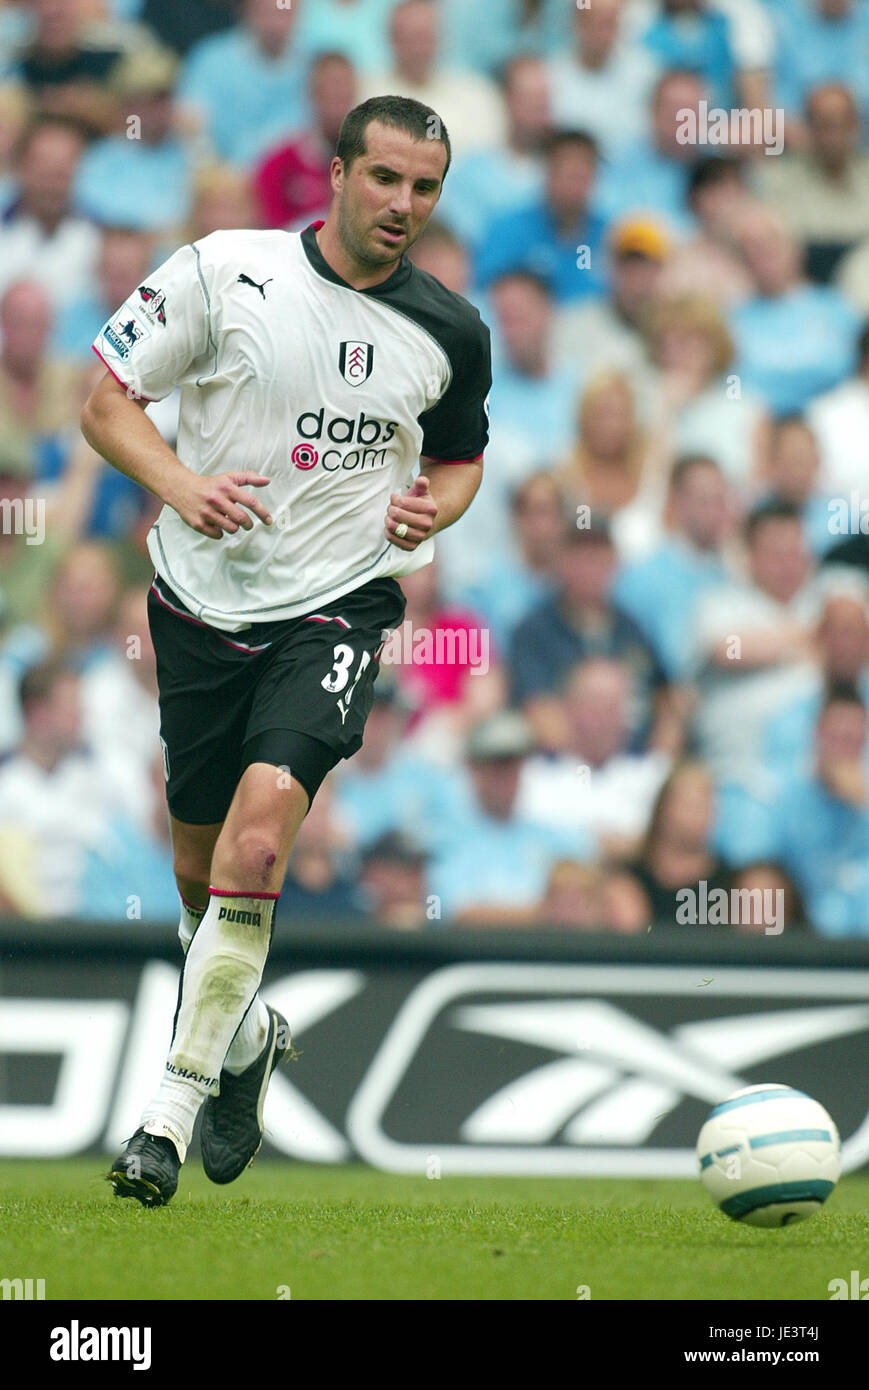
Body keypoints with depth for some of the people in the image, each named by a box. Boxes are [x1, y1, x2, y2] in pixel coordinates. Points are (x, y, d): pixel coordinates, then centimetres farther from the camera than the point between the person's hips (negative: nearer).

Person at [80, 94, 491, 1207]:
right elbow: (106, 401, -3)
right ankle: (245, 1036, 43)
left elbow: (461, 454, 19)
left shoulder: (450, 331, 1)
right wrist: (182, 485, -20)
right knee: (199, 859, 12)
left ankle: (172, 1107, -18)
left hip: (335, 611, -1)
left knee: (259, 834, -22)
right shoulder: (223, 272, -7)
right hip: (204, 602, 1)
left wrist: (433, 507, -4)